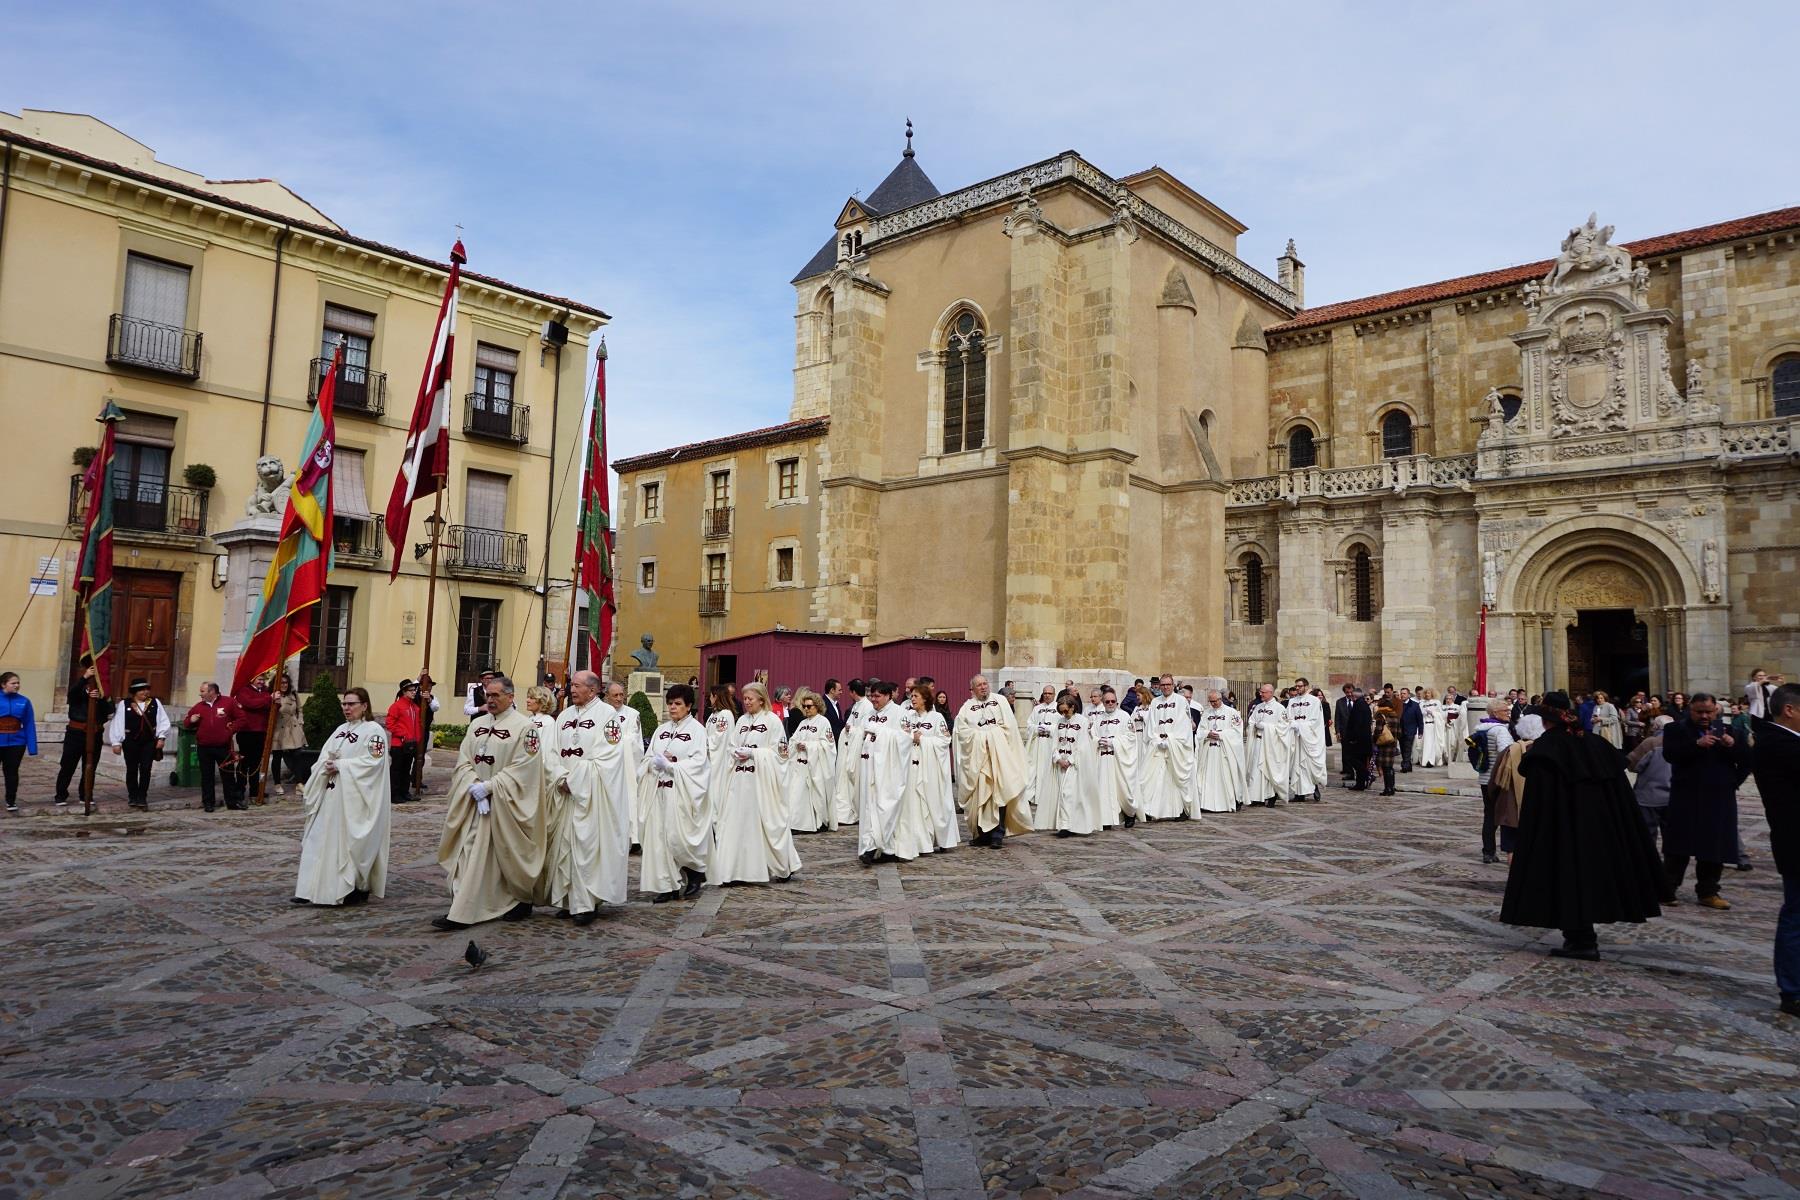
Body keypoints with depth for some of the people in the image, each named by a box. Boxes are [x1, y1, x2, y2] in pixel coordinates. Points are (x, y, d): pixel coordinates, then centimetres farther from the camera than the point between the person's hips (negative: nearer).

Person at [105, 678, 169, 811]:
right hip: (131, 742, 0)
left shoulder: (155, 703, 3)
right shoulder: (124, 704, -2)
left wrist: (161, 737, -4)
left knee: (145, 769, -2)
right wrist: (116, 742, -5)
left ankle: (142, 798, 3)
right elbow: (117, 724, -3)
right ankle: (133, 797, 21)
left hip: (149, 742, 0)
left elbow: (163, 721, 3)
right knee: (132, 770, 8)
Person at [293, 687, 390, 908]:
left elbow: (373, 761, -17)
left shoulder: (374, 731, -8)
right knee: (322, 839, 5)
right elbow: (324, 757, 13)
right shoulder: (340, 730, 16)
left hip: (355, 799, -7)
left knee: (354, 842, -2)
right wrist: (327, 765, -10)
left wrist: (341, 765, -16)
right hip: (332, 795, 7)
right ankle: (313, 889, 9)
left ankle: (358, 888, 11)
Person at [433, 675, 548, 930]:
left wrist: (488, 787, -17)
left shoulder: (525, 727, -9)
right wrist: (474, 787, -11)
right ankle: (461, 912, 10)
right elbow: (463, 760, 6)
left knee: (508, 853, 1)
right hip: (473, 801, 6)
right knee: (469, 854, 4)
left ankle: (522, 901, 18)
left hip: (505, 803, -5)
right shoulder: (477, 724, 10)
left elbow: (522, 768, -15)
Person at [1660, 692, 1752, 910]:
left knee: (1715, 847, 7)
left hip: (1720, 799, 4)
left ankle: (1708, 893, 17)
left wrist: (1733, 745, -15)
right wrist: (1697, 744, -28)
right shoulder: (1676, 729, -1)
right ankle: (1666, 891, 4)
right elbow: (1670, 753, -17)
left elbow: (1747, 756, 4)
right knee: (1679, 847, -1)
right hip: (1686, 798, -4)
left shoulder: (1727, 729, 11)